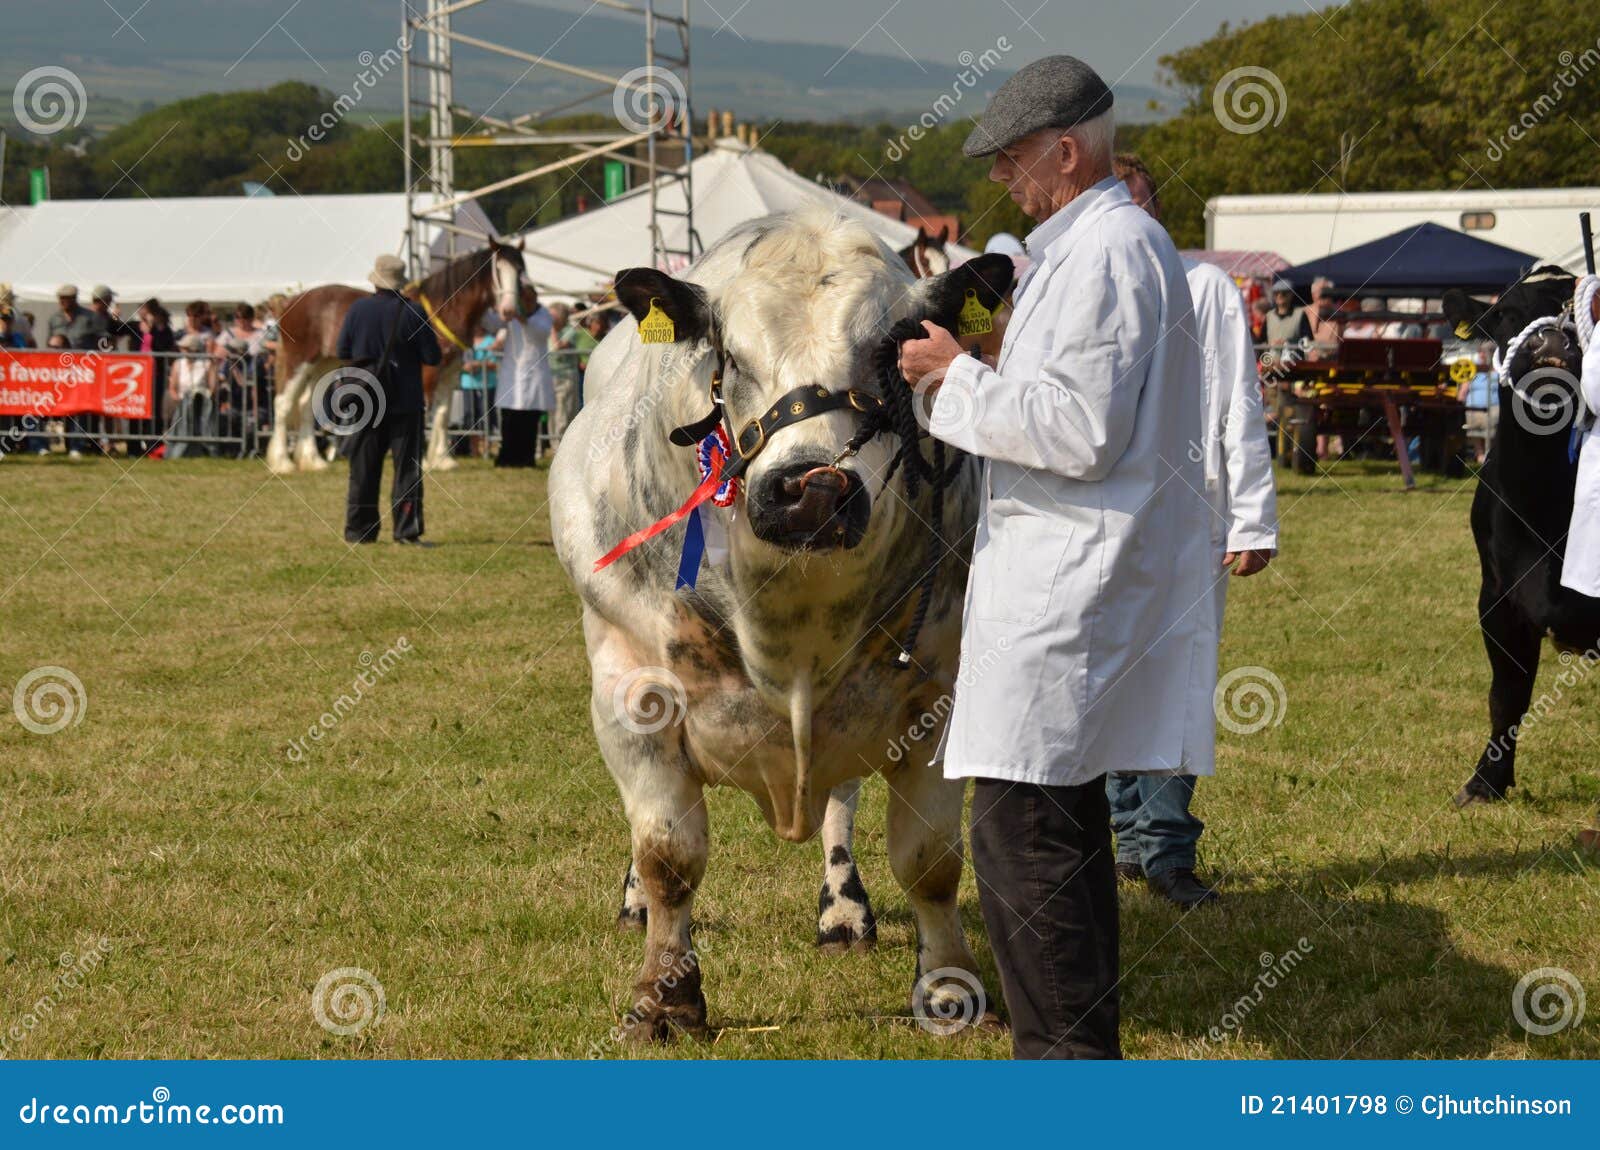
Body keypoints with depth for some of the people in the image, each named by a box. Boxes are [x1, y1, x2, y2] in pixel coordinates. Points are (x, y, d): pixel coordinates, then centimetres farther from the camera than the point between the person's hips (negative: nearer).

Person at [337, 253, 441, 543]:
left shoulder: (358, 309, -4)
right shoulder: (413, 313, -10)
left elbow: (343, 352, 2)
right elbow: (433, 357, -8)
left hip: (365, 400, 2)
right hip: (405, 401, -2)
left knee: (364, 468, 10)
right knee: (407, 466, 3)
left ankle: (359, 529, 13)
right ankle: (407, 529, -3)